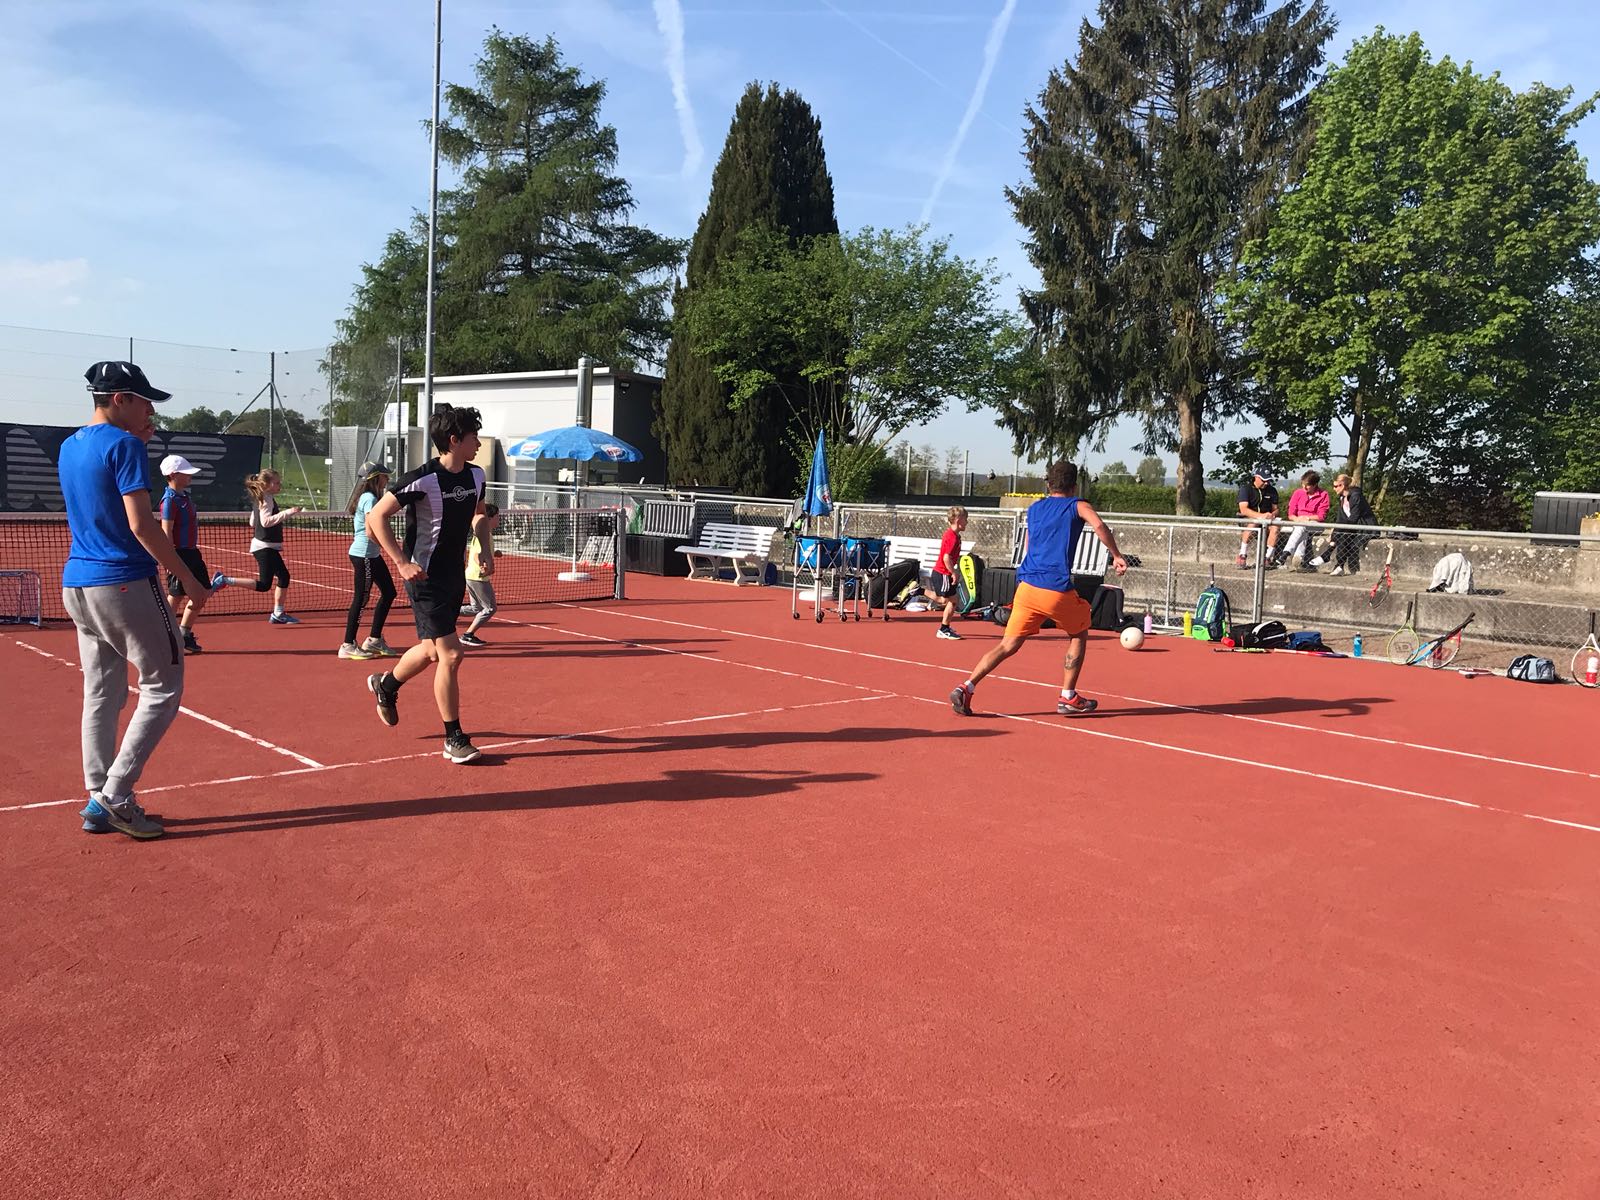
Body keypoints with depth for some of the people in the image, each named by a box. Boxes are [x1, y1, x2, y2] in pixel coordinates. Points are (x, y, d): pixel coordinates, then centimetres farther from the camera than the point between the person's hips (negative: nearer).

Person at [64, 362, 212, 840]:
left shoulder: (69, 447, 14)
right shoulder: (123, 444, -11)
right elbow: (141, 524, -17)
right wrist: (190, 581, -15)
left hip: (75, 585, 8)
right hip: (124, 584, -8)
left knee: (101, 693, 12)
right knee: (163, 687, 0)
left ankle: (99, 803, 13)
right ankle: (116, 792, -5)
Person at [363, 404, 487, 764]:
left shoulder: (476, 476, 3)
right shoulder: (423, 479, -19)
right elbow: (375, 517, -16)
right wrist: (402, 563, -20)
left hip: (455, 576, 8)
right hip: (425, 577, -8)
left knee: (433, 649, 21)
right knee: (450, 655, -10)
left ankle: (386, 685, 50)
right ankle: (454, 739, 1)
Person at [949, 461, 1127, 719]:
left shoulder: (1033, 509, 21)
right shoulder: (1078, 506, 6)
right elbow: (1099, 525, -15)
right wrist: (1116, 556, -8)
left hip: (1026, 585, 4)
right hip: (1057, 589, -4)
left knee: (1008, 645, 4)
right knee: (1079, 635, 20)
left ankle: (966, 688, -12)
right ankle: (1068, 698, 19)